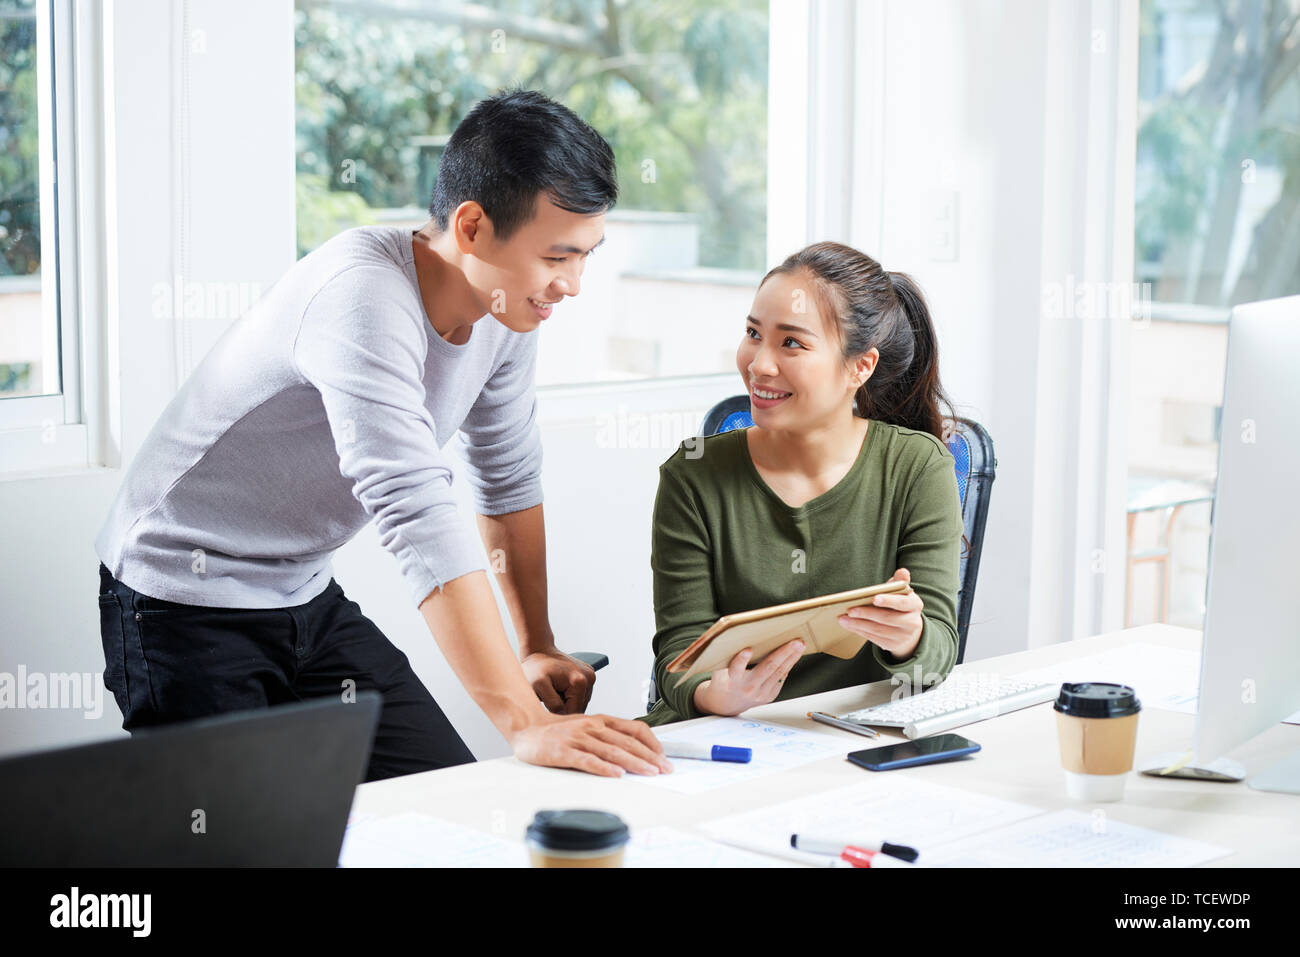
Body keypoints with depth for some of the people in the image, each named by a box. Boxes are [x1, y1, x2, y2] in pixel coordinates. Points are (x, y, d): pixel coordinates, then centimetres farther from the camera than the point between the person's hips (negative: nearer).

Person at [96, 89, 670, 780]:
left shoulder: (510, 301, -5)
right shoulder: (363, 296, -31)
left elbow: (508, 478, 11)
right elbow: (417, 516, -41)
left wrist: (538, 647, 11)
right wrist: (524, 723, -44)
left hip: (308, 595, 8)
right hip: (185, 601, -7)